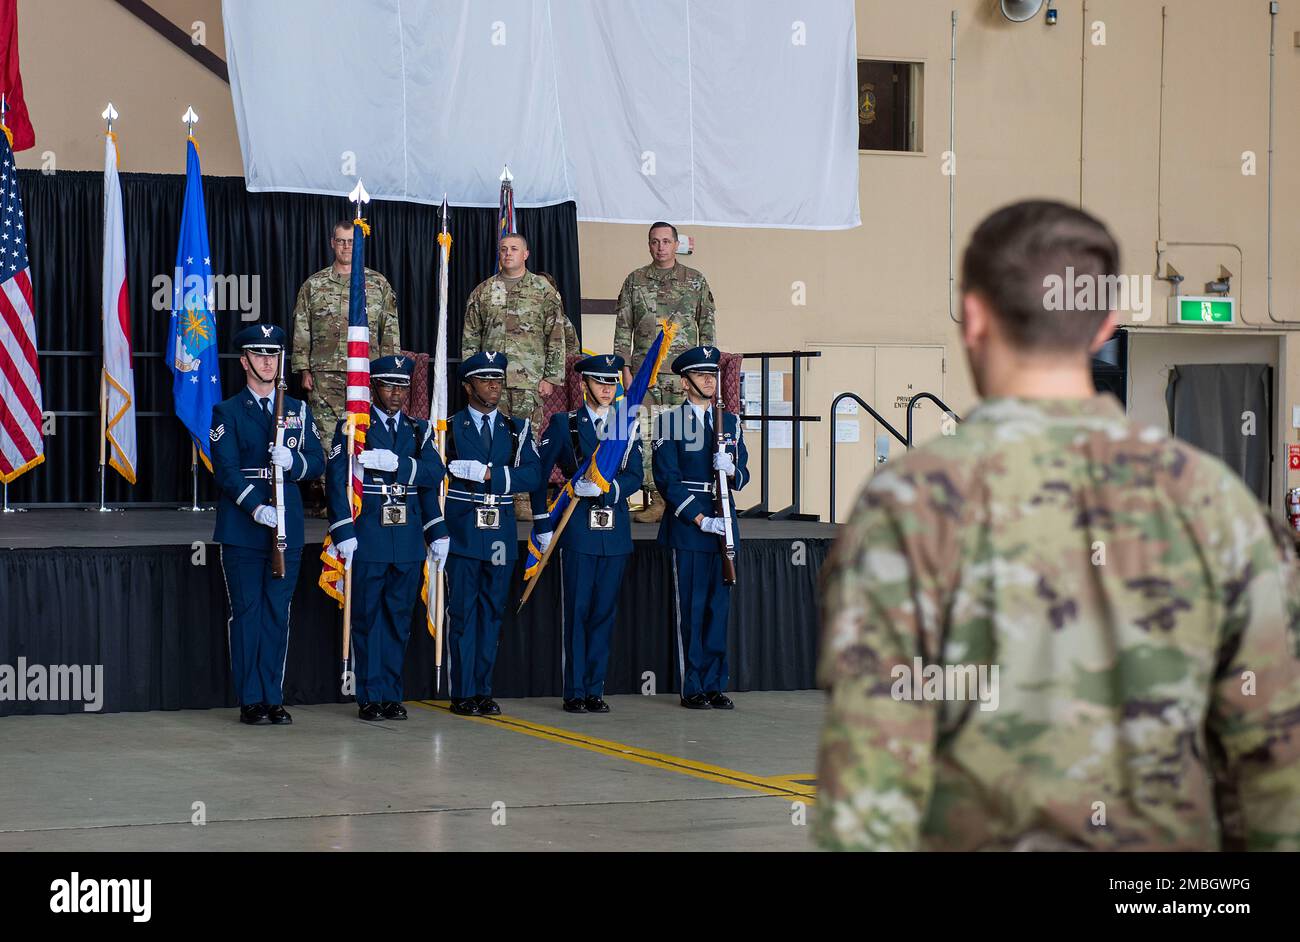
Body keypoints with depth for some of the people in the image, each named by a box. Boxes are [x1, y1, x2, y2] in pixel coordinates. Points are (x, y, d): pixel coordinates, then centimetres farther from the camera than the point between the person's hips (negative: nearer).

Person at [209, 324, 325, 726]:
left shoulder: (298, 410, 14)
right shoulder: (227, 412, 2)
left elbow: (318, 463, 9)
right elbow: (226, 470, -8)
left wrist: (293, 461, -14)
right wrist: (257, 509, -21)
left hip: (288, 527, 3)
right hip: (242, 531, -3)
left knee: (278, 613, 5)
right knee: (247, 613, -1)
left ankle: (273, 697, 10)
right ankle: (250, 700, 2)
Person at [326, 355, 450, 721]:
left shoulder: (418, 430, 13)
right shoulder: (352, 428, 1)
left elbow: (433, 474, -1)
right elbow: (337, 481, -7)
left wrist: (394, 463, -16)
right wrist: (344, 533, -14)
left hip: (408, 540, 4)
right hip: (367, 539, -4)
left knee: (399, 619, 8)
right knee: (368, 618, 0)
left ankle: (392, 696, 15)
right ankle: (371, 698, 5)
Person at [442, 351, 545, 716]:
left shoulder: (517, 429, 12)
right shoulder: (449, 427, 3)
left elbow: (532, 476, -2)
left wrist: (488, 474, -14)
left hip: (501, 535, 3)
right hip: (462, 532, -3)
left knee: (492, 613, 7)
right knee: (462, 613, -4)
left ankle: (483, 690, 14)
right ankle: (463, 693, 0)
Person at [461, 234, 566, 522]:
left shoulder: (544, 290, 5)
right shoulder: (483, 292, 11)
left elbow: (556, 336, 3)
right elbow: (470, 336, 14)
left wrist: (551, 376, -3)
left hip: (529, 378, -2)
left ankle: (524, 500, -1)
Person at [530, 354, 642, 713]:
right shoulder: (563, 425, 2)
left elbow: (634, 476, 1)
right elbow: (539, 474, 1)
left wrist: (606, 487, -18)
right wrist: (543, 524, -4)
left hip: (615, 532, 3)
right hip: (578, 530, -3)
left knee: (604, 612, 5)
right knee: (576, 612, -2)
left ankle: (595, 690, 11)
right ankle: (575, 692, 2)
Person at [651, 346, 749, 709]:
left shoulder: (730, 421, 14)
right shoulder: (669, 421, 0)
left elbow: (742, 477, 12)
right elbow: (667, 479, -7)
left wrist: (730, 470, -13)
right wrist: (700, 519, -13)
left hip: (723, 524, 4)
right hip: (686, 526, -4)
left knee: (719, 607, 6)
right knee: (690, 608, -2)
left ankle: (715, 685, 11)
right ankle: (692, 688, 2)